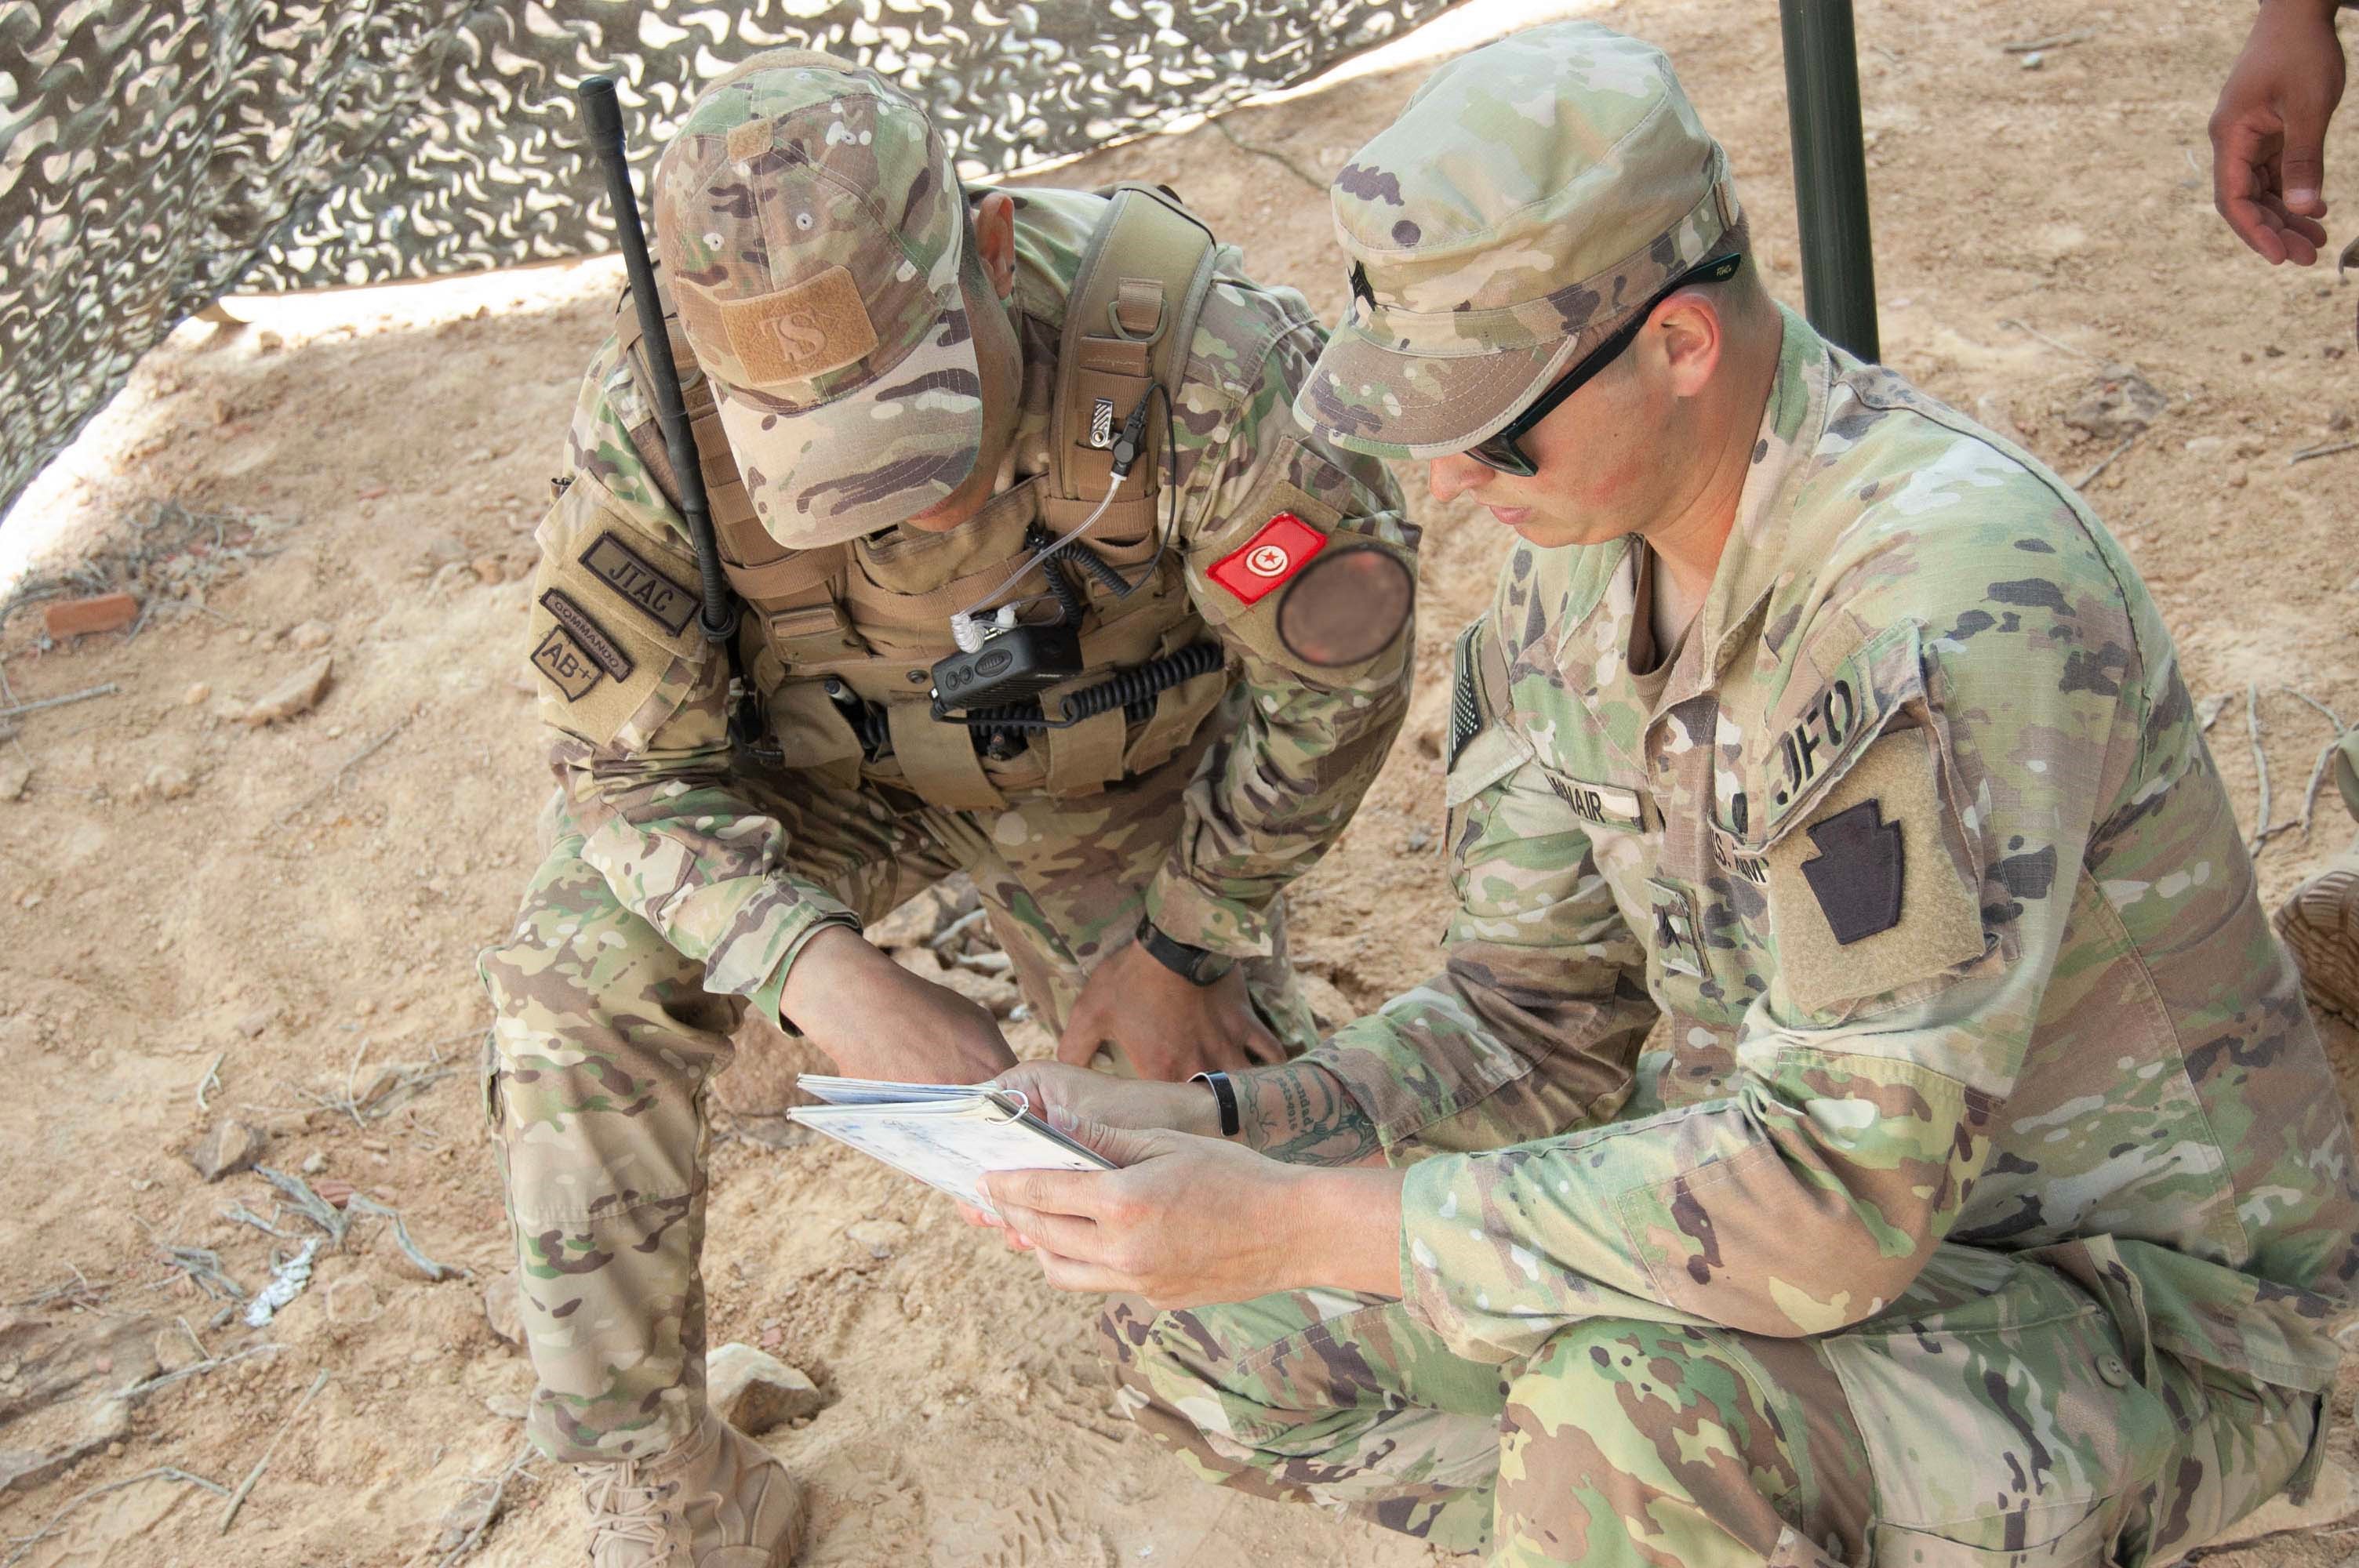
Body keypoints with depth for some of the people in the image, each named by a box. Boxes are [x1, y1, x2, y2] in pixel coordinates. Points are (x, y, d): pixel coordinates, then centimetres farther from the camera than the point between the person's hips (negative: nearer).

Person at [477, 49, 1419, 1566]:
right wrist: (825, 972, -36)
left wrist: (1181, 944, -14)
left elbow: (1337, 666, -19)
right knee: (574, 990, -21)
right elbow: (625, 760, -20)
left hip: (1123, 770, -1)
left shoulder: (1188, 345, -35)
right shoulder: (655, 405, -30)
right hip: (826, 758, 1)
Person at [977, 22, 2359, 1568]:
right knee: (1200, 1327, -1)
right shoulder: (1579, 552, -3)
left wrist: (1294, 1222, -32)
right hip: (1813, 1181, 7)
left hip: (2133, 1314, -7)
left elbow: (1836, 1202, -33)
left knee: (1635, 1414, -37)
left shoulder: (1958, 597, -30)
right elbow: (1541, 1021, 3)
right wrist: (1209, 1127, -12)